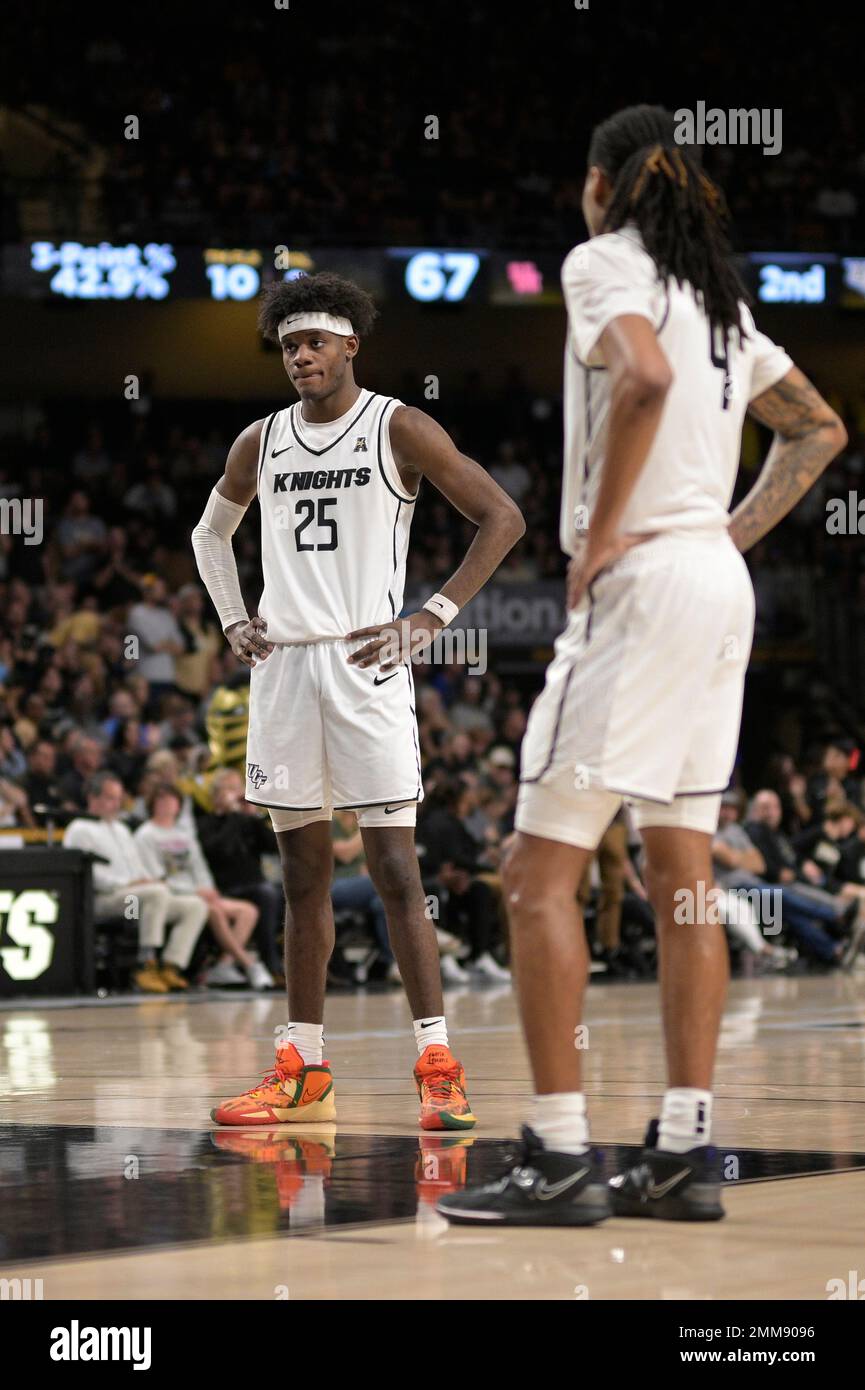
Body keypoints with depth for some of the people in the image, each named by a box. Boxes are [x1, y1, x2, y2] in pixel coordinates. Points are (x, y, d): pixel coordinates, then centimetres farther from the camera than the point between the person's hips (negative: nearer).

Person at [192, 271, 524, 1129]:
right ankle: (302, 1071, 13)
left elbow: (501, 518, -5)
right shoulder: (261, 443, 12)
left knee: (394, 870, -9)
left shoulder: (398, 430, -3)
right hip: (281, 665, 5)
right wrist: (231, 620, 14)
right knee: (303, 877, 9)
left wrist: (433, 618, -10)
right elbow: (210, 532, 29)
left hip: (364, 662, -5)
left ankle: (437, 1067, -9)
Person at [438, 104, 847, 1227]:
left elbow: (645, 376, -26)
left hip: (640, 579, -9)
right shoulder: (718, 294, 19)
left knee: (541, 873, -6)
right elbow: (819, 430, 24)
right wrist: (735, 533, 17)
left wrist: (603, 533, -18)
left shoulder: (602, 261, -6)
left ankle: (560, 1158, -10)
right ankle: (686, 1153, 8)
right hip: (720, 585, 9)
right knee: (682, 876, 9)